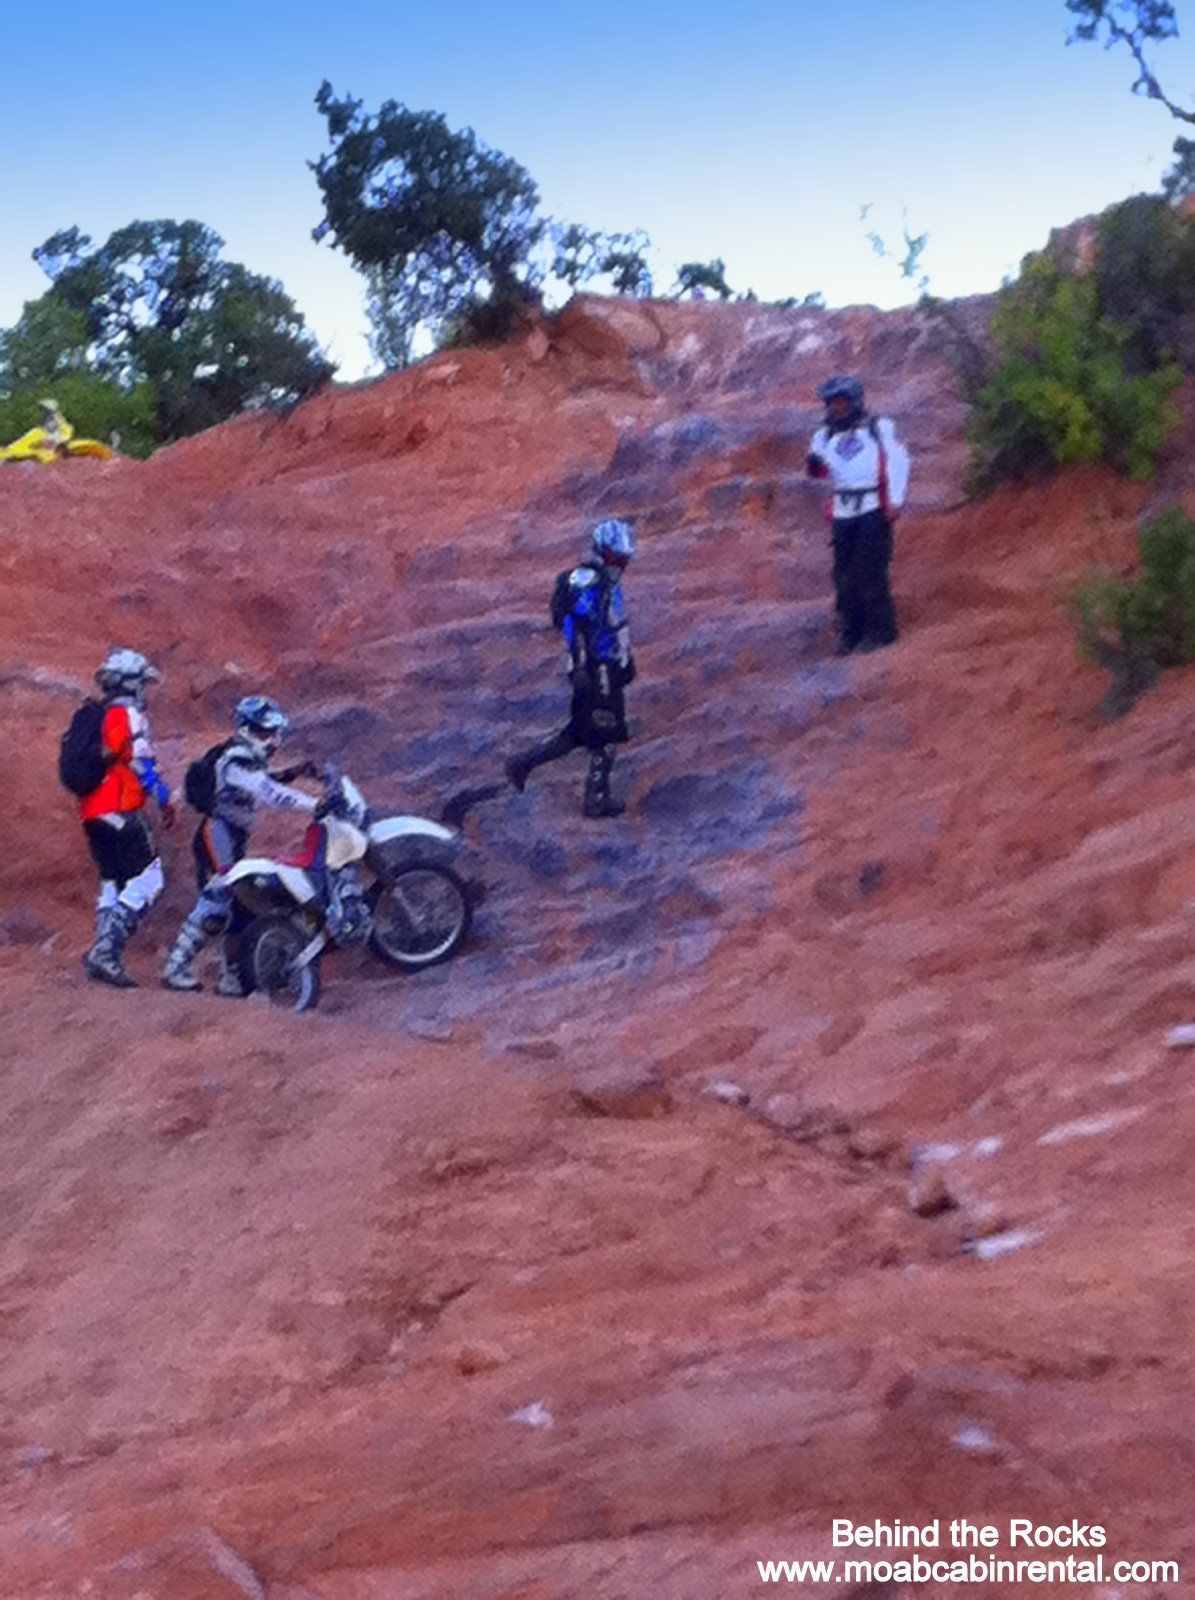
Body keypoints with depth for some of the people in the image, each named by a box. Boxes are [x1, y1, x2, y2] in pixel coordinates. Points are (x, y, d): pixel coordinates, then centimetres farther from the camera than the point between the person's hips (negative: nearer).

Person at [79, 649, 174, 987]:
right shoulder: (128, 714, -8)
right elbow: (142, 762, -15)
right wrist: (165, 800, -12)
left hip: (92, 811, 9)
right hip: (120, 810, -9)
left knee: (112, 884, 14)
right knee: (147, 879, -10)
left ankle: (104, 955, 10)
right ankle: (106, 951, -20)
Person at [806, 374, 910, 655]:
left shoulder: (879, 428, 6)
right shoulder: (825, 436, 18)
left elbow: (898, 460, 1)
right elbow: (819, 470, 7)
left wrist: (895, 501, -8)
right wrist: (814, 466, -18)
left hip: (873, 512, -4)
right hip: (842, 515, 4)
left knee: (870, 571, -10)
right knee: (844, 576, 2)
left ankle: (880, 631, -4)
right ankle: (850, 633, 10)